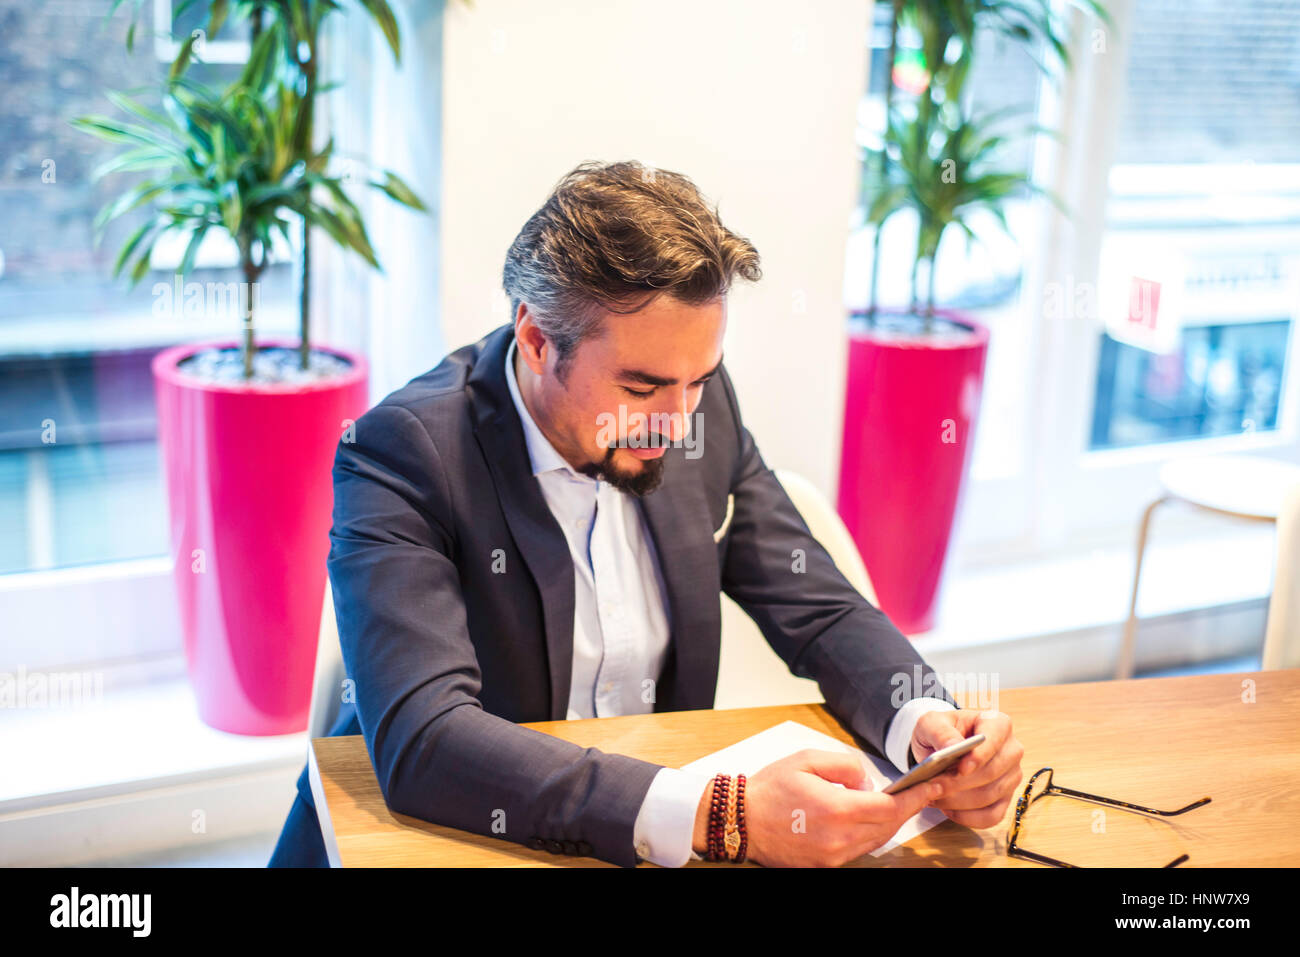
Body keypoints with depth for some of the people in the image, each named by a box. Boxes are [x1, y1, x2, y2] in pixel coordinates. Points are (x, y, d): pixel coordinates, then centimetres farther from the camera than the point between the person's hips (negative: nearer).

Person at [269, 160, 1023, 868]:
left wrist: (929, 724, -18)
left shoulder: (700, 407, -3)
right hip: (474, 837, -4)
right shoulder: (404, 454, -19)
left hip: (660, 840, 4)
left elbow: (821, 611, 2)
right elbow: (421, 738, -30)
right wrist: (715, 816, -38)